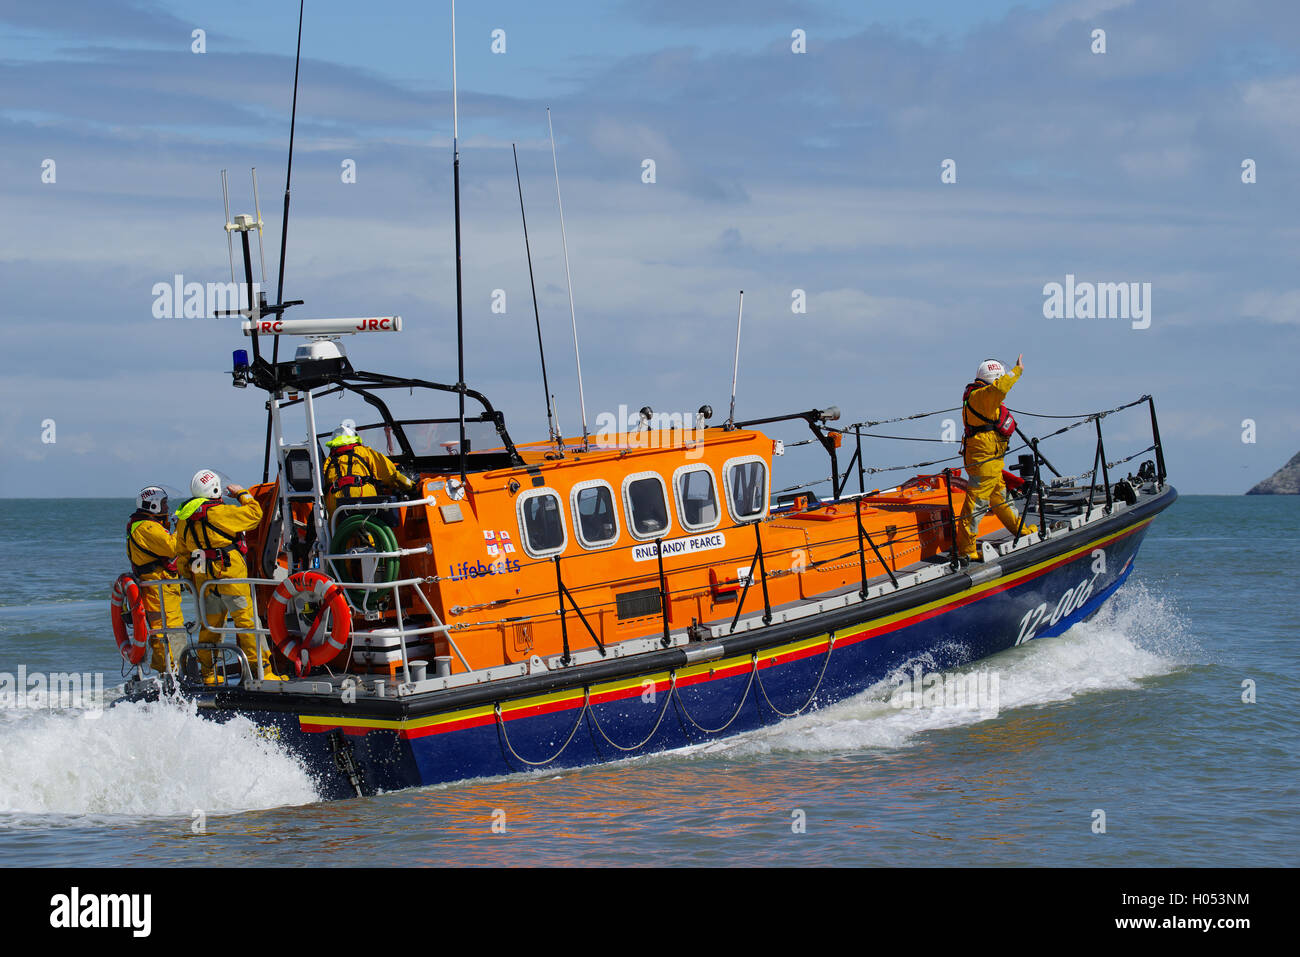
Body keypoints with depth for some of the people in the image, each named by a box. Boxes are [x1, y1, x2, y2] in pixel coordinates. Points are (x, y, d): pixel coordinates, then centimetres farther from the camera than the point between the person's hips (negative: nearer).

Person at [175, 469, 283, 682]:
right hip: (230, 575, -7)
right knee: (248, 620, -4)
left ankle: (207, 674, 22)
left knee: (210, 625, 16)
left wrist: (193, 581, 23)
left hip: (203, 578, 7)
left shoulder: (184, 519, 9)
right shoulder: (220, 512, -12)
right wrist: (242, 494, 11)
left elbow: (182, 555, 15)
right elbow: (254, 514, -4)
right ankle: (261, 670, -5)